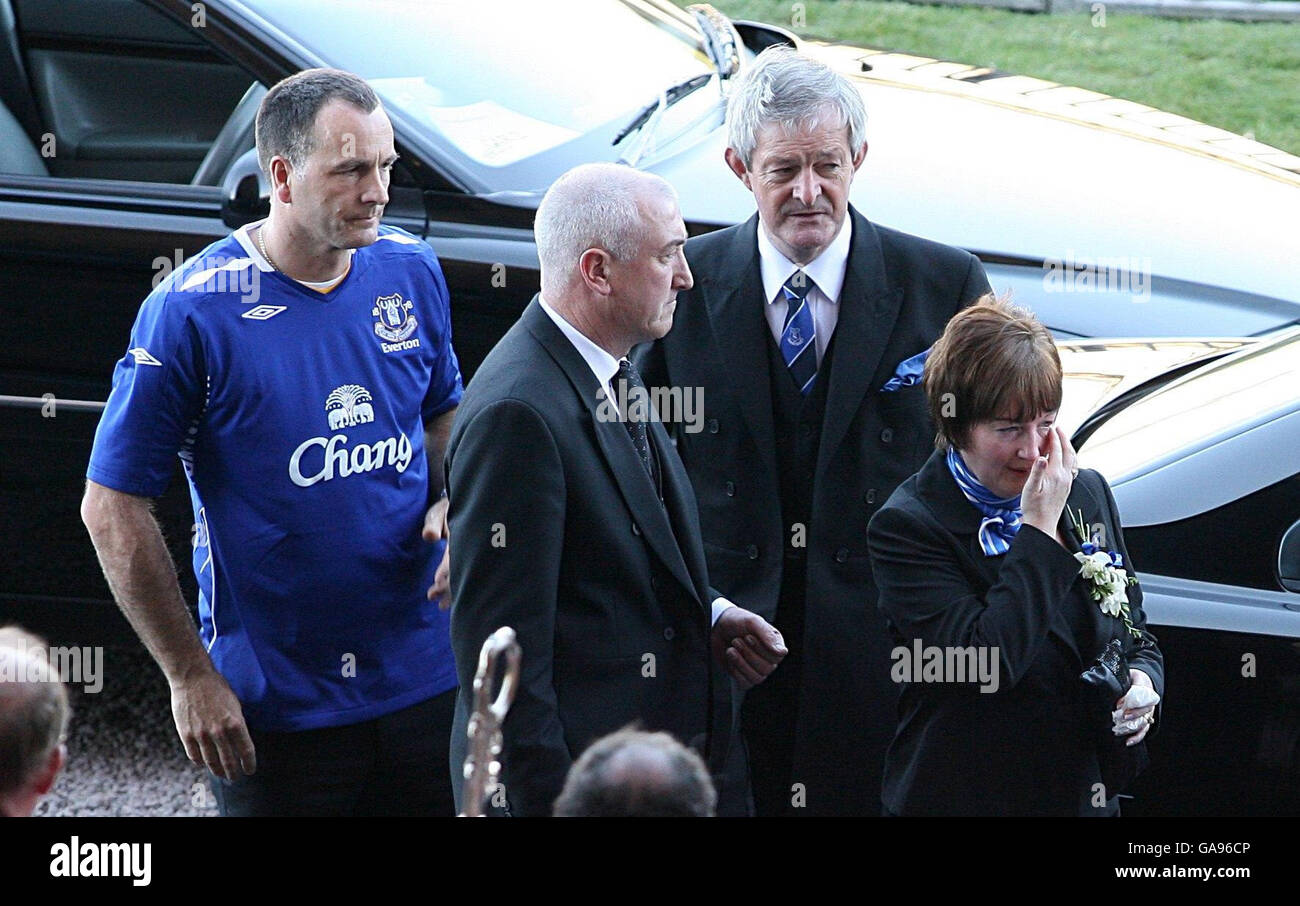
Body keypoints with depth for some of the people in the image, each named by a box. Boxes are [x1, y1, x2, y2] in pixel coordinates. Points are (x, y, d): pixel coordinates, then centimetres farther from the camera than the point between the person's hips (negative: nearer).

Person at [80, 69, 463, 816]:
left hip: (427, 681, 5)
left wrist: (452, 504, -3)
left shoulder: (412, 272, 1)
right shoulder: (192, 312, -15)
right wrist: (191, 678, -10)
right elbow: (113, 509, -10)